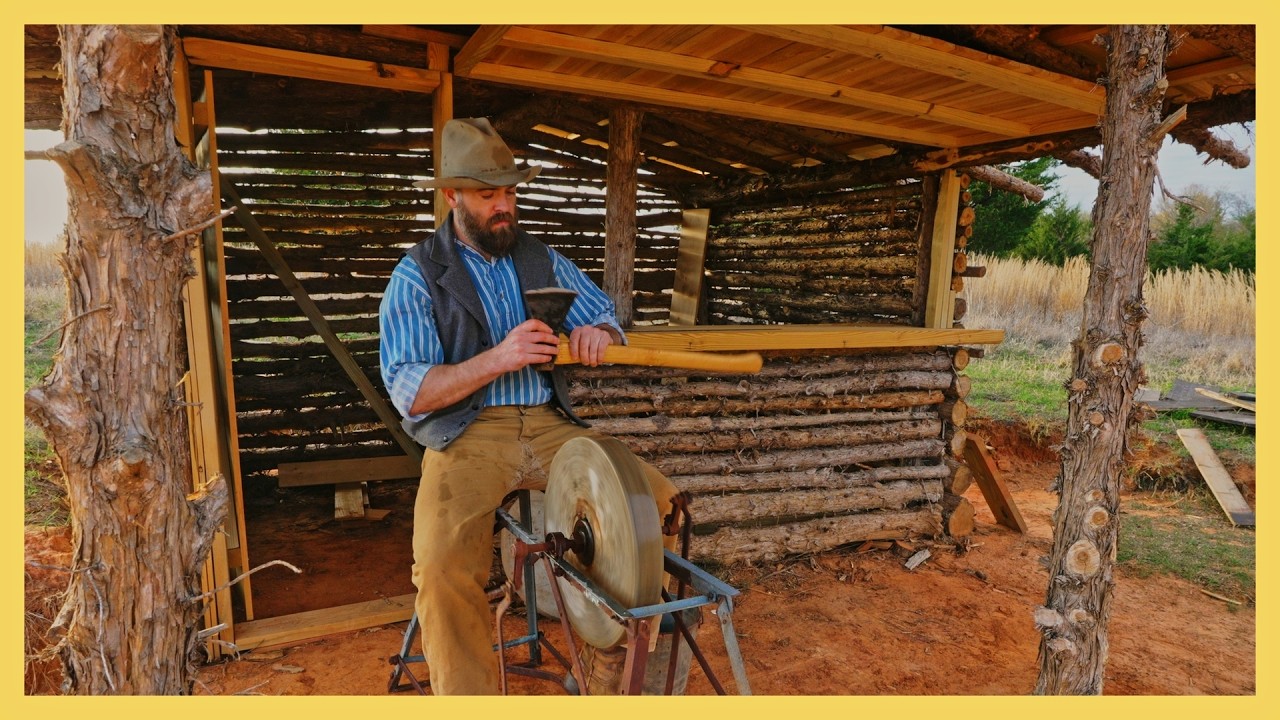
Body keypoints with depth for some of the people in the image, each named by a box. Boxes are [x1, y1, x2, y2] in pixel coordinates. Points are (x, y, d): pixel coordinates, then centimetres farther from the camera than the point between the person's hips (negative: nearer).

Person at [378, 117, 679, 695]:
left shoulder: (543, 261, 16)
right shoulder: (418, 275, 2)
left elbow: (607, 320, 17)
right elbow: (410, 394, -7)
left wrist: (597, 336, -8)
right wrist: (498, 358, -20)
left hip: (550, 426, 4)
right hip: (465, 437, -3)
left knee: (657, 500, -15)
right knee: (443, 567, -30)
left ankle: (610, 670, 4)